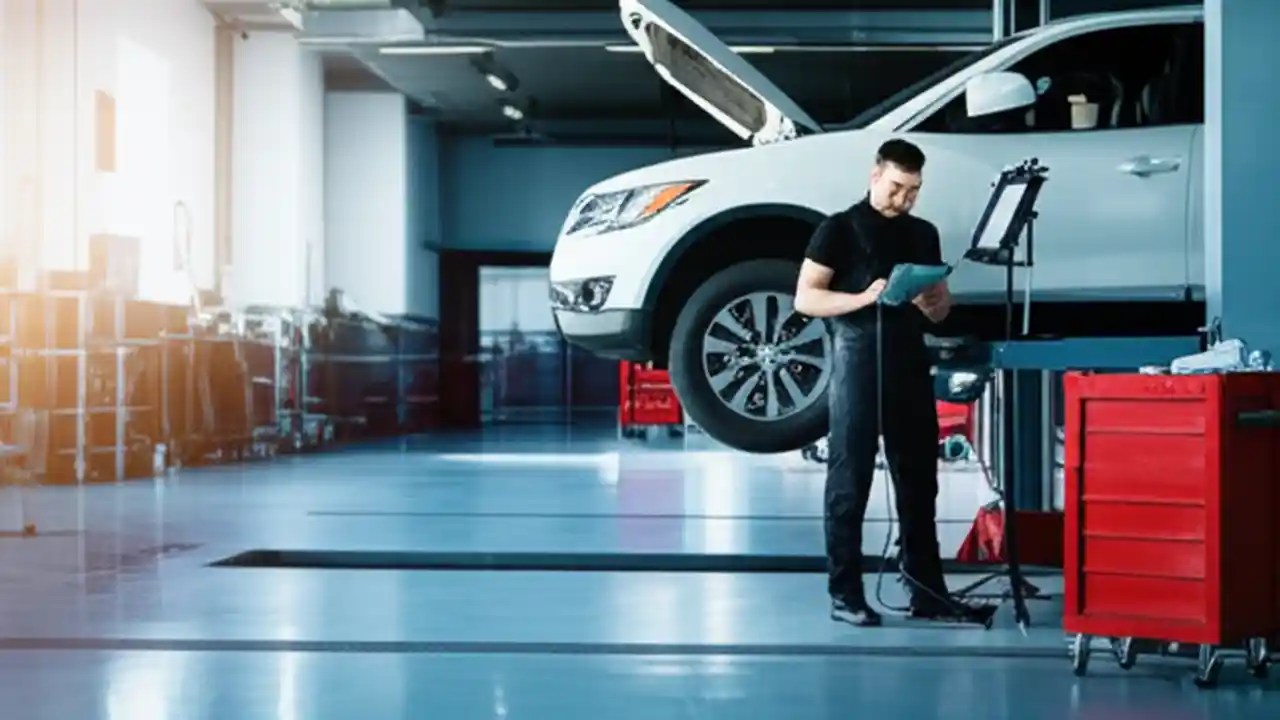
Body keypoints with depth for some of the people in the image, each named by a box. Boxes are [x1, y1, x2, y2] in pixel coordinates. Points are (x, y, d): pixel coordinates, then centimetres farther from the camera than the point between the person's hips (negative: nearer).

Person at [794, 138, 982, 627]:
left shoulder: (923, 234, 15)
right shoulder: (840, 229, 0)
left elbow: (942, 308, 18)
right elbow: (805, 298, -6)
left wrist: (930, 304, -6)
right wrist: (862, 298, -20)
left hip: (910, 362, 5)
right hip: (859, 361, -5)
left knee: (919, 480, 7)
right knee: (849, 479, -3)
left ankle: (928, 592, 12)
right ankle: (844, 593, 1)